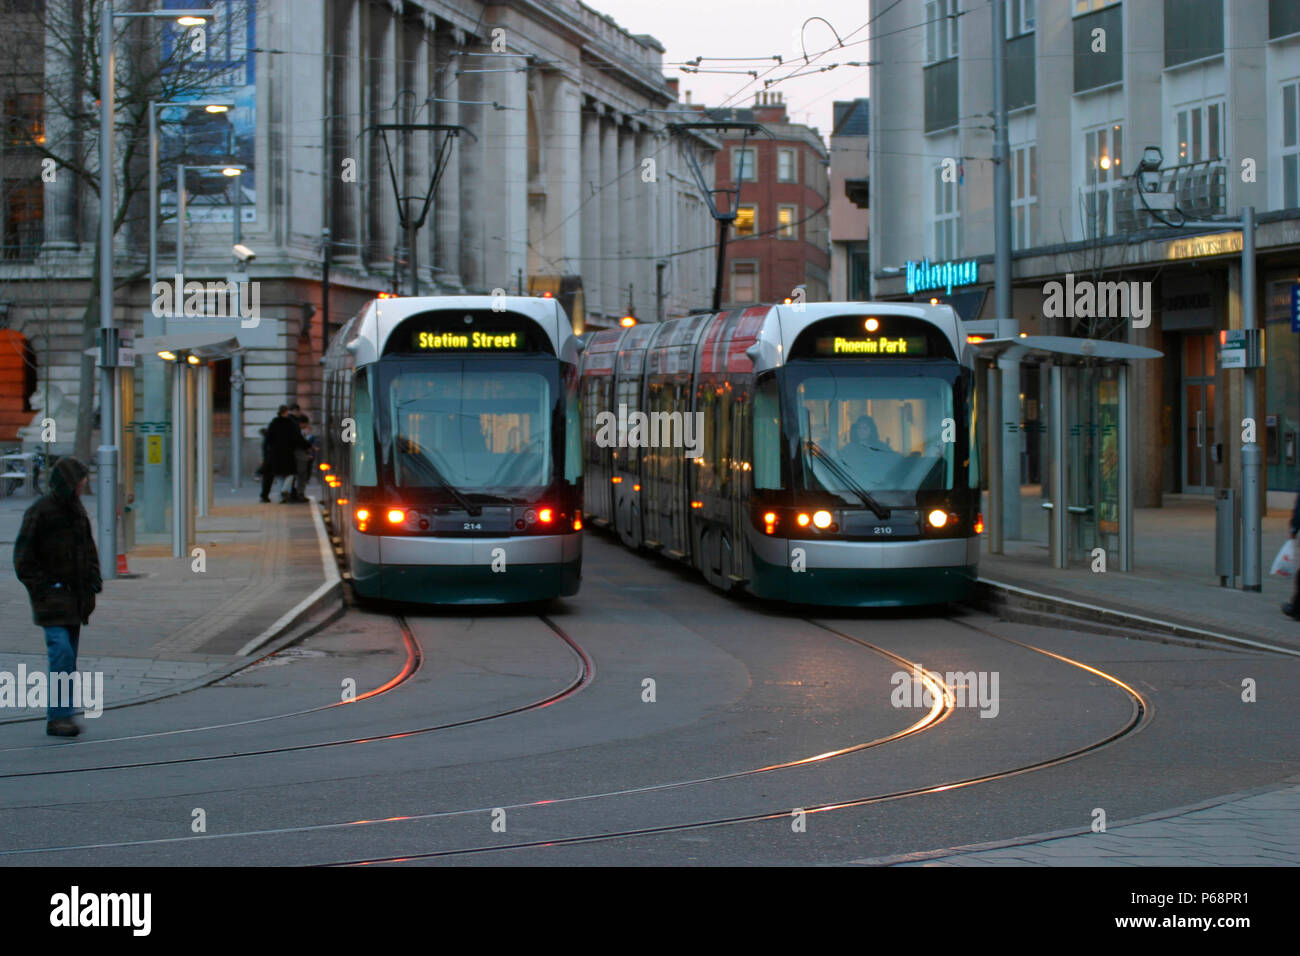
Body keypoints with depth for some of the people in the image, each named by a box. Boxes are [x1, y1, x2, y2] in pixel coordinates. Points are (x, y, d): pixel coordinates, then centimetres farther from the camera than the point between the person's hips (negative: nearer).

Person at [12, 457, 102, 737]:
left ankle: (59, 716, 14)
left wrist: (94, 579, 12)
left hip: (76, 597, 7)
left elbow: (89, 548, 25)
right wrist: (46, 586, -14)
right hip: (52, 598, -7)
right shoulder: (39, 513, -10)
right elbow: (23, 559, -8)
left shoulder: (77, 511, 12)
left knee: (68, 657, 9)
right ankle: (58, 716, -17)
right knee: (62, 653, -17)